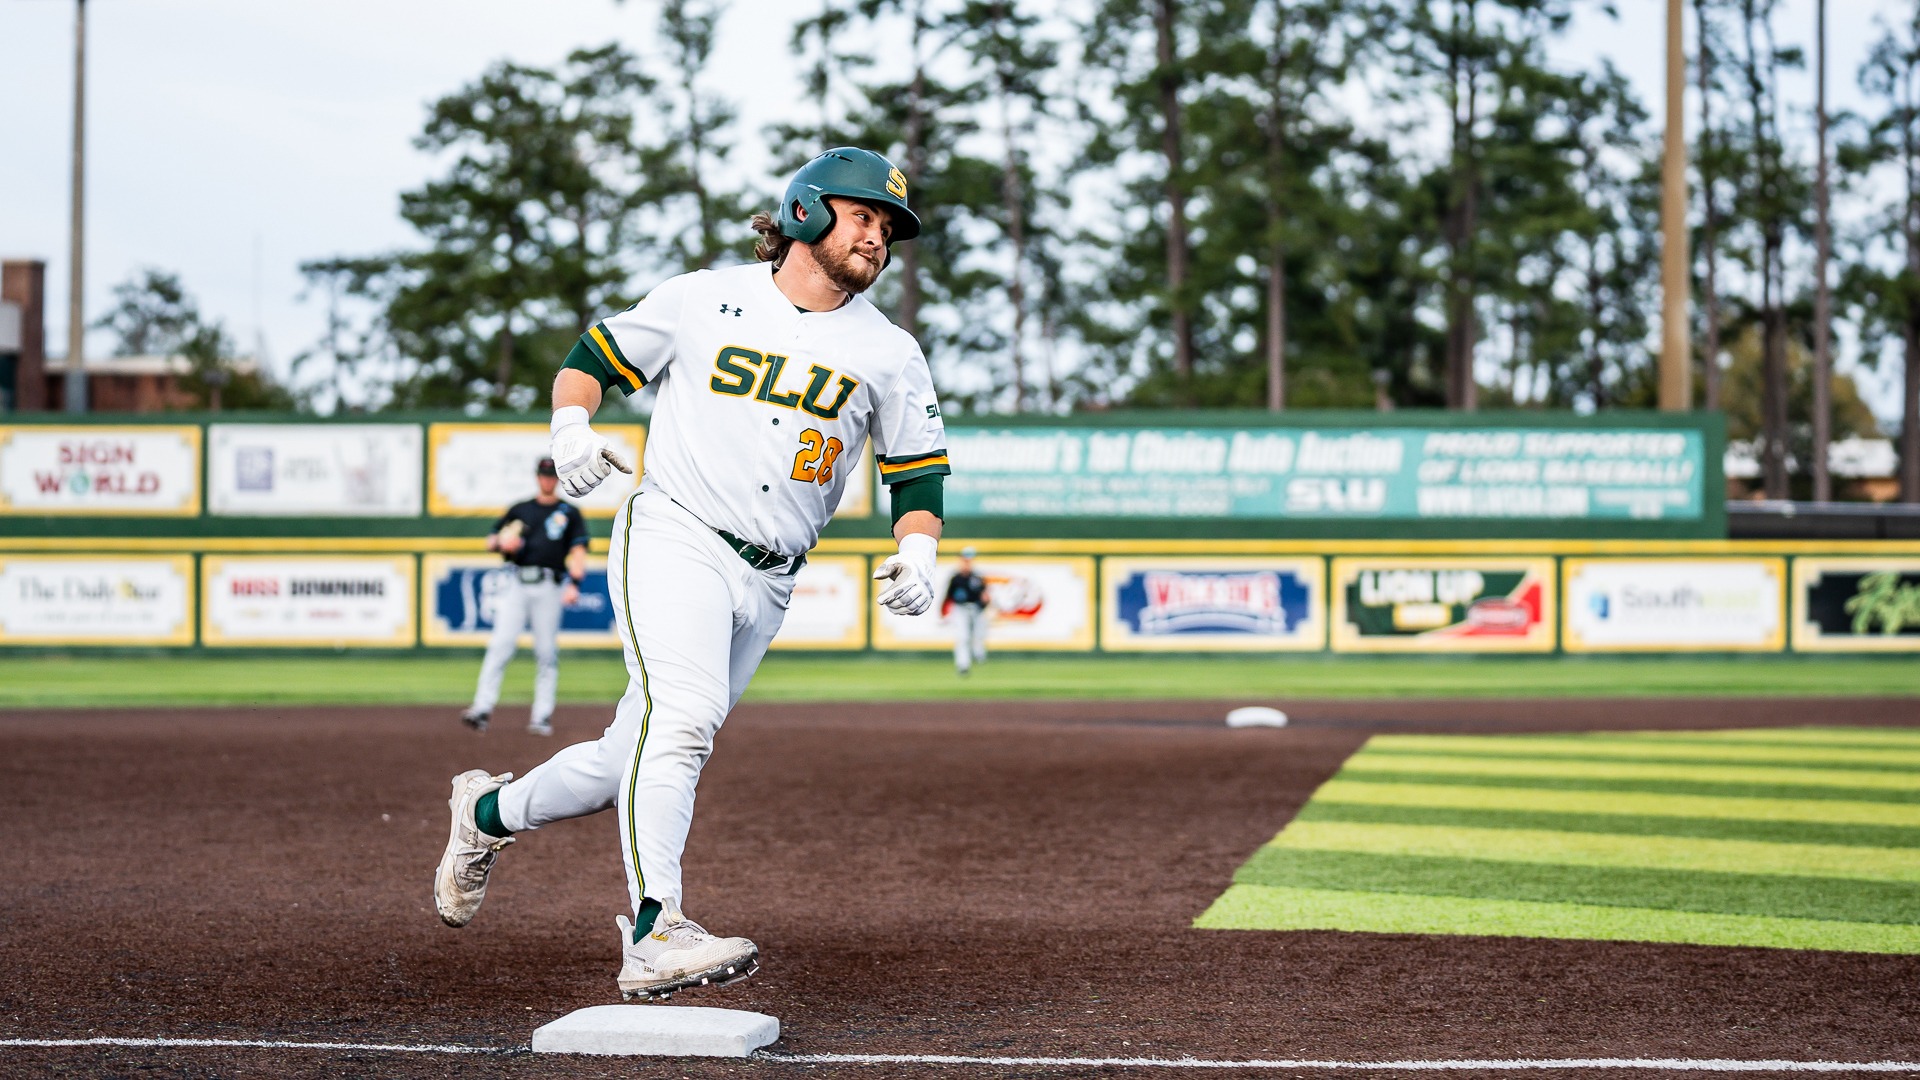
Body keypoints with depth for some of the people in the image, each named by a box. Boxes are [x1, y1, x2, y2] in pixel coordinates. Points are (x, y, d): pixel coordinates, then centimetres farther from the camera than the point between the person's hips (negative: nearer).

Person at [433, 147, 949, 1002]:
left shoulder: (889, 353, 10)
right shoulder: (703, 299, 5)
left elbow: (918, 471, 14)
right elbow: (593, 357, 13)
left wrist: (918, 549, -5)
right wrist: (570, 424, -8)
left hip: (767, 583, 4)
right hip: (673, 538, -4)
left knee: (636, 764, 4)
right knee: (680, 715, -28)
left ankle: (491, 811, 31)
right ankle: (654, 935, -36)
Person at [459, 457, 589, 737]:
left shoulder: (570, 513, 14)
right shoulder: (519, 510, 19)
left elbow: (578, 551, 4)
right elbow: (491, 542, 20)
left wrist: (574, 584, -11)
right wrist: (501, 543, -5)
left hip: (549, 586, -1)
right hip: (515, 583, 1)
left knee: (547, 651, -2)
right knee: (501, 644, -11)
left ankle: (542, 716, 2)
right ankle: (482, 708, -15)